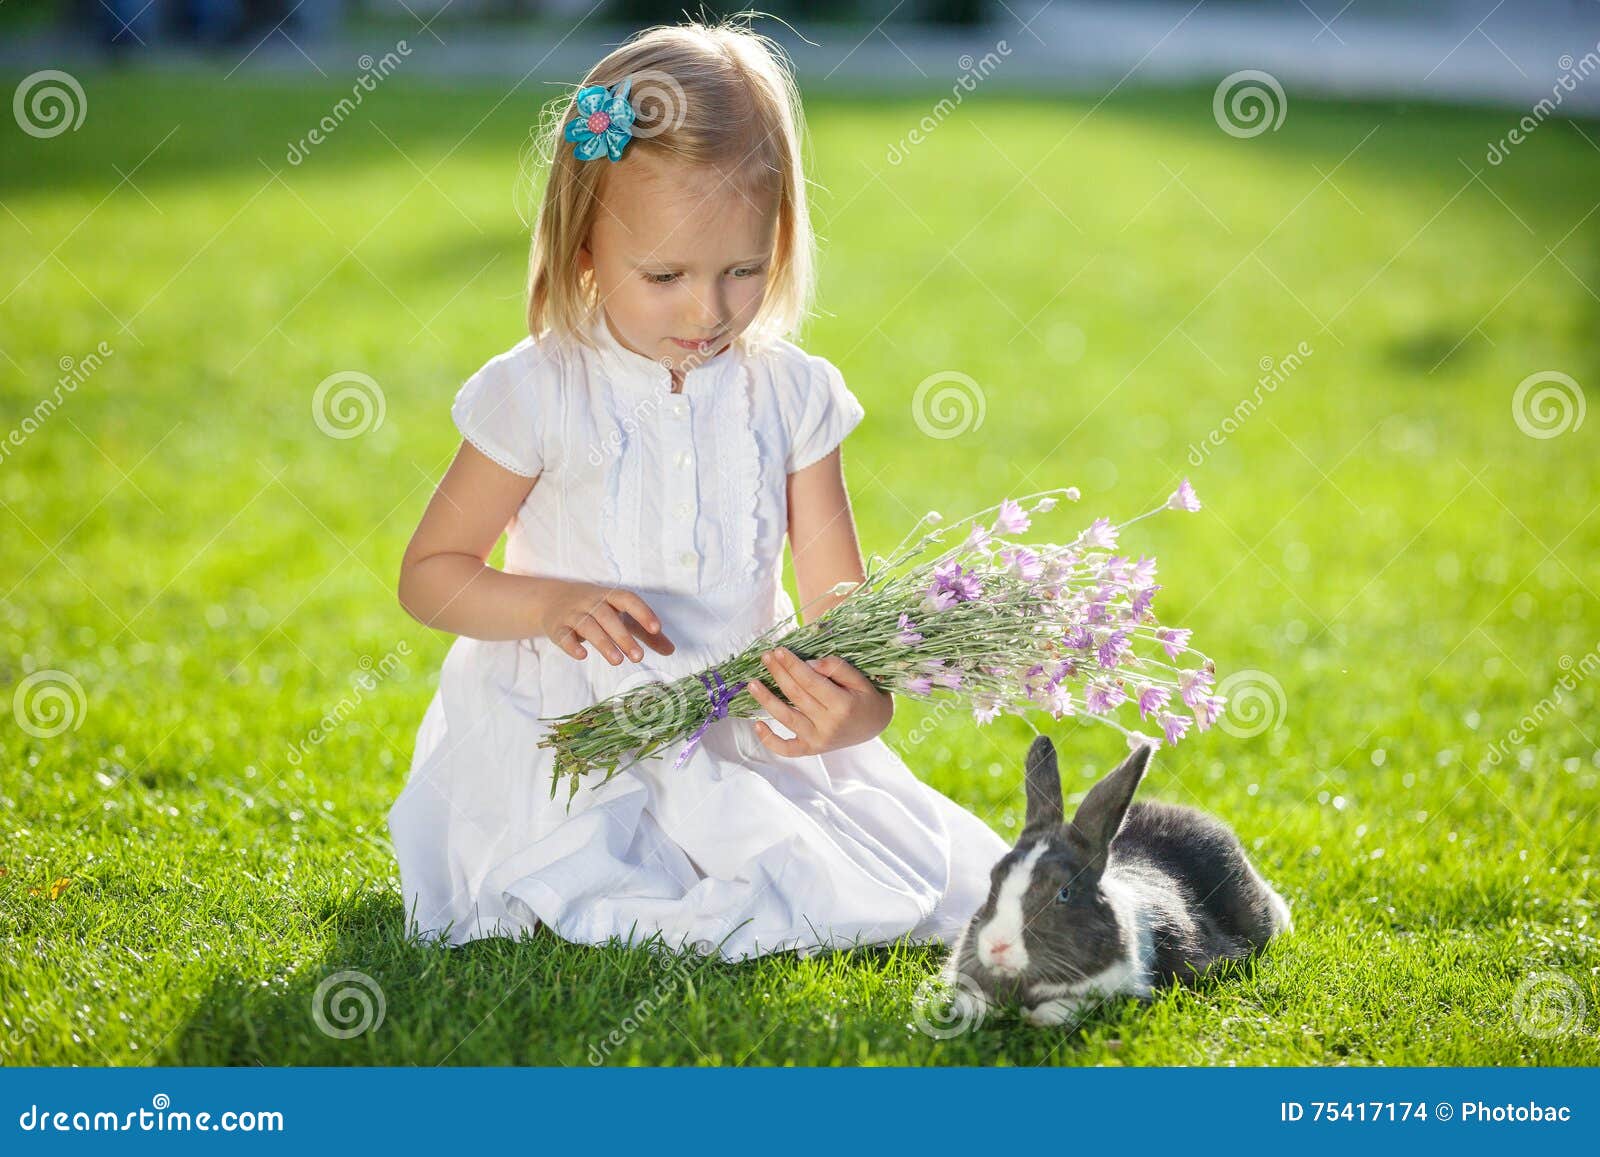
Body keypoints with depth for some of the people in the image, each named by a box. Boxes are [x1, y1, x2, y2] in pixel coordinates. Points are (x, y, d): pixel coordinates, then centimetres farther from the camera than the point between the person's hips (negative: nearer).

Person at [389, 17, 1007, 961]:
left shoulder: (791, 396, 2)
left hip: (748, 734, 4)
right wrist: (547, 604, -19)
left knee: (942, 879, -10)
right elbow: (429, 574, 2)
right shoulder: (538, 395, -6)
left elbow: (836, 601, -1)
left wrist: (859, 700, -25)